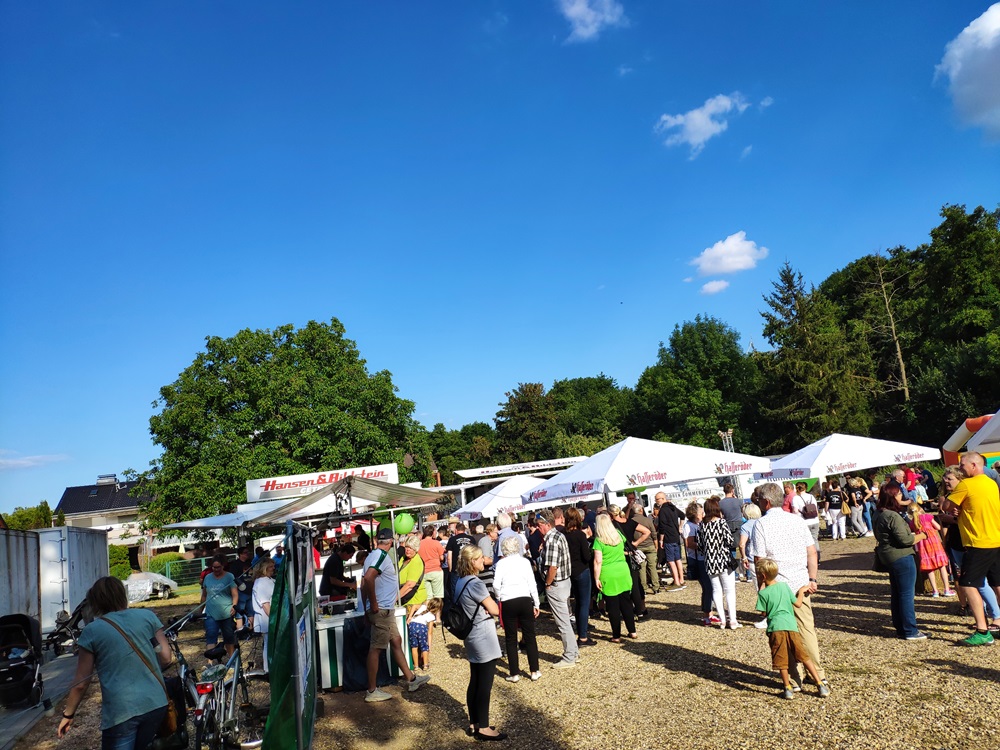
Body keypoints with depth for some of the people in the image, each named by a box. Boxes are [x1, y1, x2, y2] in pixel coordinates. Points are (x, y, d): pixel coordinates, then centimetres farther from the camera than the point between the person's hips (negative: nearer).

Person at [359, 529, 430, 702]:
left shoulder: (373, 555, 12)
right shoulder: (382, 555, -16)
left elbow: (364, 582, 15)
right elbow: (369, 578, -31)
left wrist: (367, 608, 16)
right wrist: (374, 605, -23)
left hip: (385, 610, 10)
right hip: (382, 610, -10)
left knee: (396, 641, 16)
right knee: (376, 648, -2)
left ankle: (411, 679, 25)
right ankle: (372, 691, 6)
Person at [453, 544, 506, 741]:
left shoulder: (460, 582, 6)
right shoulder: (475, 584, -22)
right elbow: (495, 610, -16)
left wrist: (484, 607, 2)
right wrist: (489, 606, 3)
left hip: (472, 637, 9)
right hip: (484, 638, -9)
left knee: (475, 683, 15)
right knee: (485, 685, 0)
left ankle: (473, 724, 23)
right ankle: (483, 728, 9)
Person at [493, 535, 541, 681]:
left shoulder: (501, 563, 0)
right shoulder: (525, 561, 4)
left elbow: (496, 584, -9)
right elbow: (532, 583, 3)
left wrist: (500, 596, 11)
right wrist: (536, 604, 10)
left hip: (508, 602, -1)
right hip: (525, 600, 2)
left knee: (511, 638, 8)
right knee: (530, 636, 11)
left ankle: (515, 673, 12)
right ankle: (534, 671, 16)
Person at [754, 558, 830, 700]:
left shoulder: (763, 593, -3)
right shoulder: (784, 586, 8)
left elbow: (764, 613, 4)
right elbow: (798, 604, 14)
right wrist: (801, 592, 30)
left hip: (775, 627, -3)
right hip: (791, 626, 3)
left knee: (782, 661, 7)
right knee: (804, 656, 13)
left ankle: (788, 688, 12)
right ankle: (821, 685, 16)